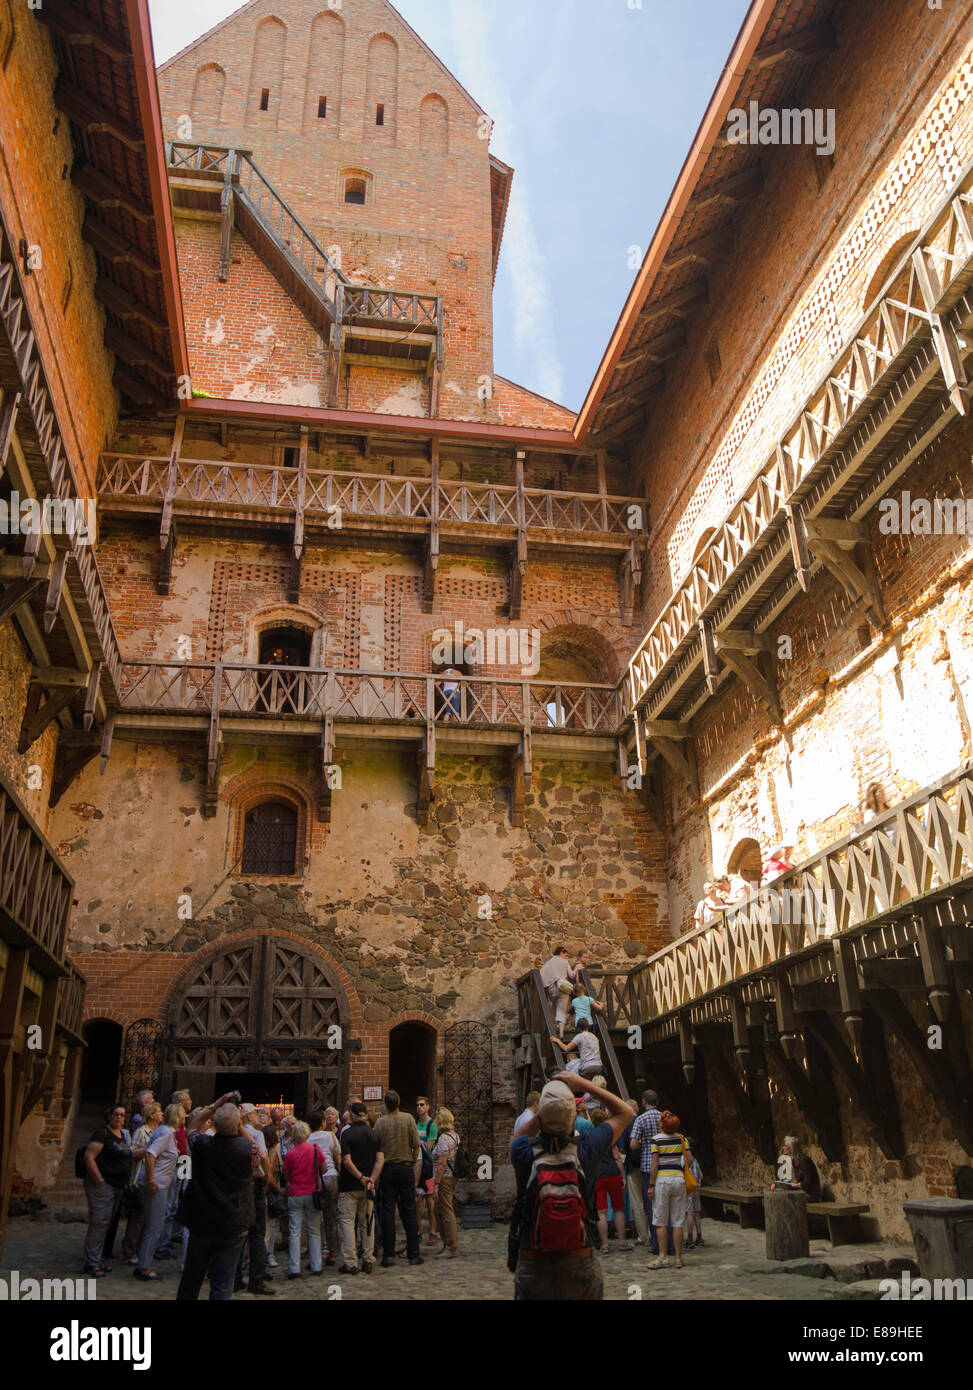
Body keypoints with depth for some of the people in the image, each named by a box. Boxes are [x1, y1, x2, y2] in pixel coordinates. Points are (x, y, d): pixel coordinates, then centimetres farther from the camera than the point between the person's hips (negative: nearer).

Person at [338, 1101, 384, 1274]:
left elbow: (346, 1161, -17)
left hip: (349, 1186, -5)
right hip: (367, 1187, 5)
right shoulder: (374, 1134, 5)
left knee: (347, 1221, 2)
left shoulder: (347, 1133, -10)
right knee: (367, 1222, 12)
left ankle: (350, 1263, 1)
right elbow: (380, 1159, -3)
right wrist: (371, 1180, -7)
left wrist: (361, 1178, -9)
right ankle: (368, 1261, 15)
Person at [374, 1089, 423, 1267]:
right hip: (405, 1167, 0)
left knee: (388, 1211, 5)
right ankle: (413, 1255, 8)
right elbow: (416, 1144, -5)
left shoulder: (380, 1122, -4)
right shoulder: (408, 1118, -5)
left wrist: (379, 1166, 12)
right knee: (409, 1211, 5)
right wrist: (413, 1162, 8)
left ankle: (388, 1255, 6)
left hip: (387, 1169, 0)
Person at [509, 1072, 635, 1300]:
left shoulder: (525, 1152, -15)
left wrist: (543, 1110, 4)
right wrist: (583, 1084, 3)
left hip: (532, 1268, 0)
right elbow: (625, 1113, 3)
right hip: (580, 1265, 0)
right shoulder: (586, 1150, -14)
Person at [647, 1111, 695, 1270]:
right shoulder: (681, 1138, 3)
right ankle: (678, 1257, 10)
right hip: (679, 1179, 3)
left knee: (661, 1221, 4)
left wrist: (651, 1185, -4)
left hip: (662, 1179, -3)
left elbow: (654, 1165, -9)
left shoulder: (656, 1140, -6)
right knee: (677, 1222, 8)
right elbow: (690, 1159, 1)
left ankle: (663, 1256, 2)